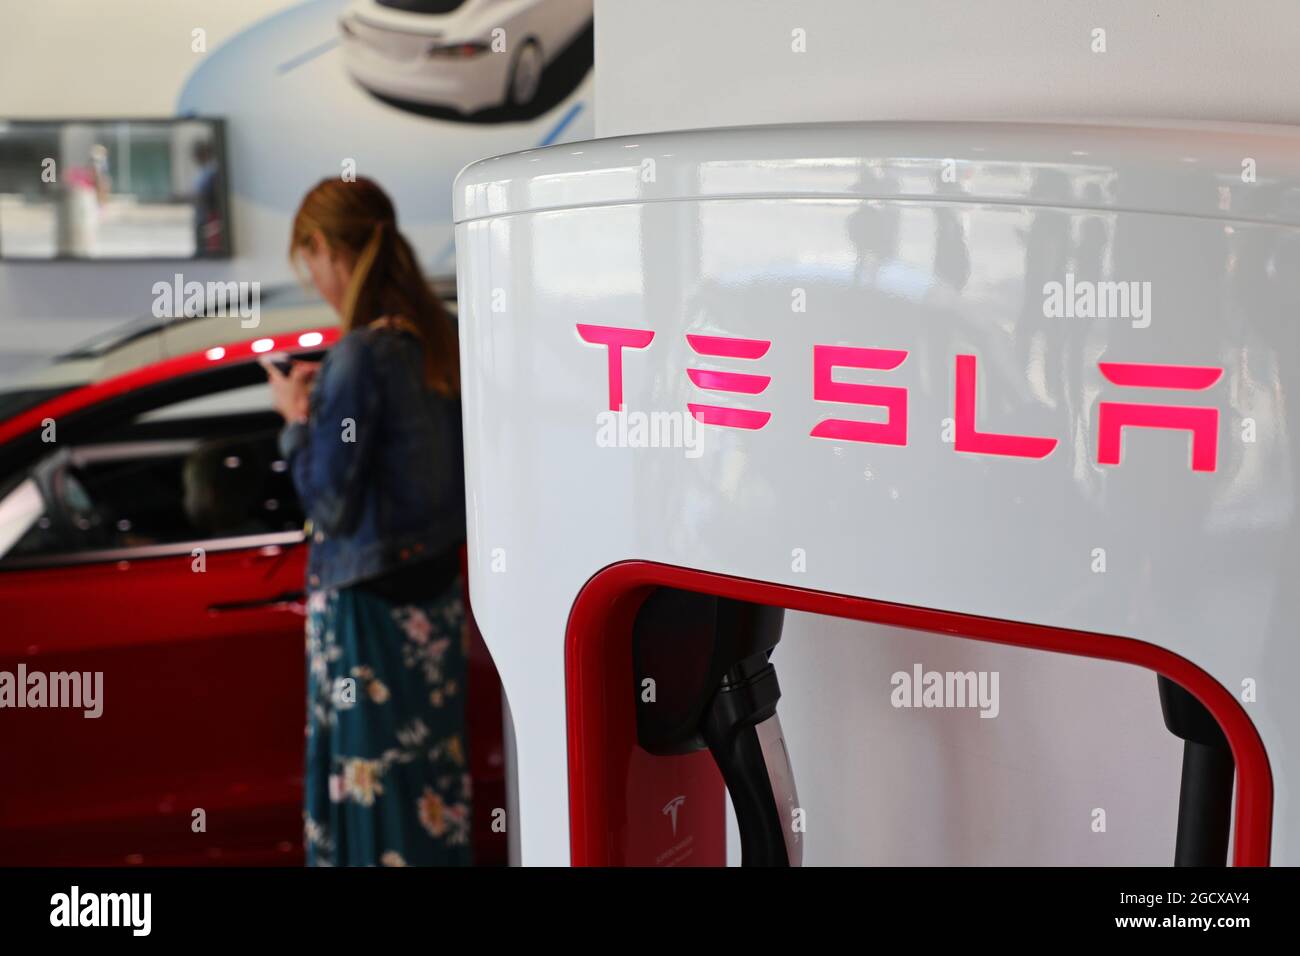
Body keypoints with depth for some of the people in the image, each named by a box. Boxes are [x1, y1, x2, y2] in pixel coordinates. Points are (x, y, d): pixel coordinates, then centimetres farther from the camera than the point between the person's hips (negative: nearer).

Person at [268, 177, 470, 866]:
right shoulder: (435, 338, 3)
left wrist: (296, 419, -5)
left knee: (373, 789, 6)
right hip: (435, 591, 8)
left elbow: (330, 504, -18)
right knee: (431, 783, 18)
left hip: (368, 603, -8)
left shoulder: (360, 355, -20)